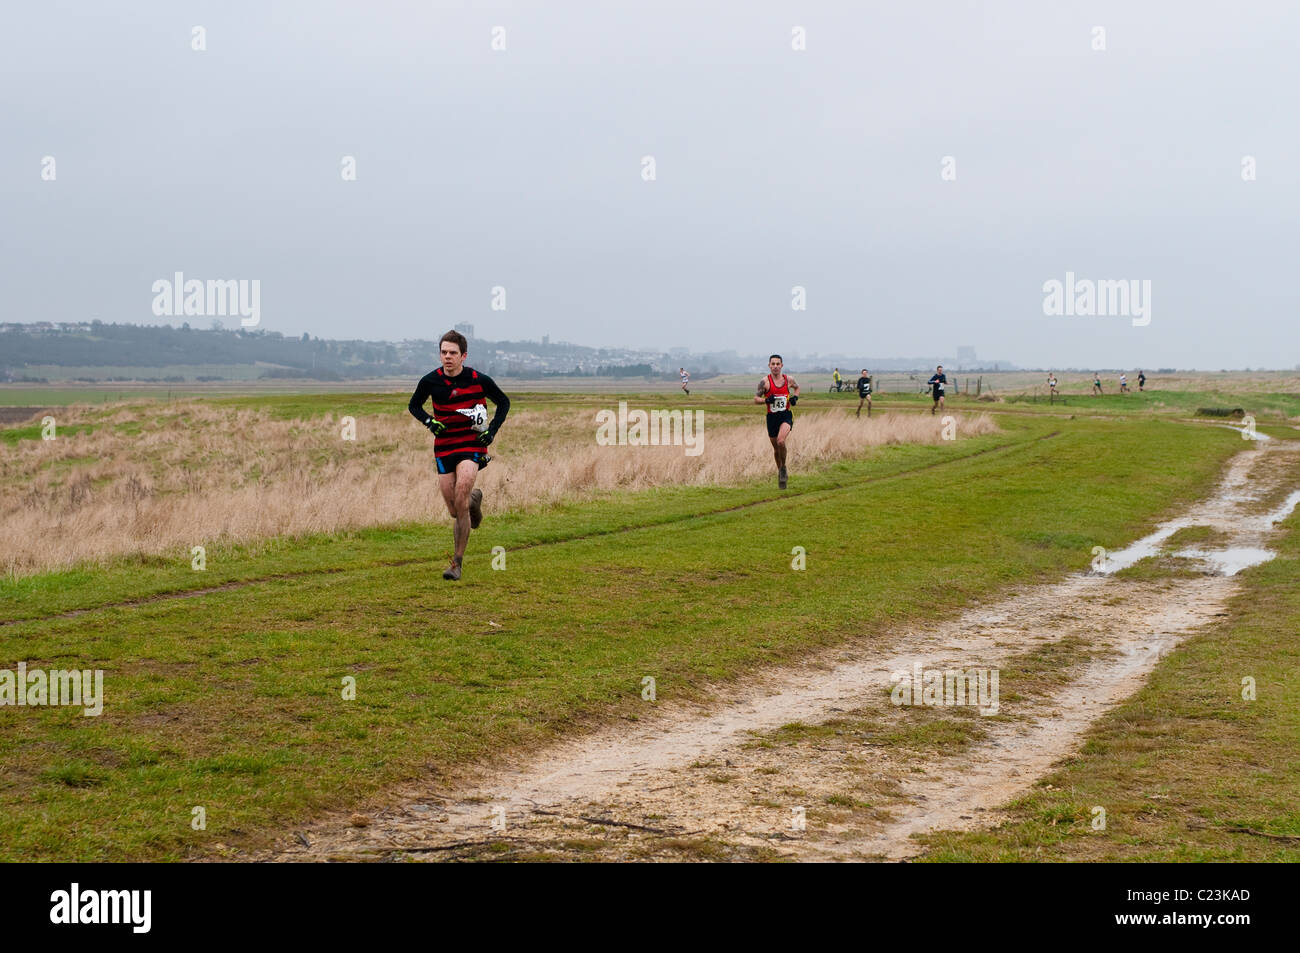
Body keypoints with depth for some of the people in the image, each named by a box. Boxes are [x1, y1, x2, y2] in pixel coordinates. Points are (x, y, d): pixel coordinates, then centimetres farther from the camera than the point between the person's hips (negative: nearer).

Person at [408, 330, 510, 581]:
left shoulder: (479, 380, -7)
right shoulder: (430, 381, -3)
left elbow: (503, 402, 9)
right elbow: (414, 405, 14)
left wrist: (492, 430, -4)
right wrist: (429, 421, -6)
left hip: (472, 444, -3)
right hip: (444, 447, 3)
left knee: (462, 488, -27)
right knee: (455, 511, 4)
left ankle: (457, 561, -18)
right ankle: (474, 499, 45)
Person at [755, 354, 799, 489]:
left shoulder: (789, 380, 2)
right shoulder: (765, 382, -4)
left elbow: (797, 387, 24)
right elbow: (756, 399, -1)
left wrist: (795, 397, 4)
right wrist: (766, 400, -21)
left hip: (786, 416, -1)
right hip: (772, 417, 1)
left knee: (781, 441, -25)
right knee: (776, 447, 9)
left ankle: (783, 468, -2)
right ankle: (780, 471, 32)